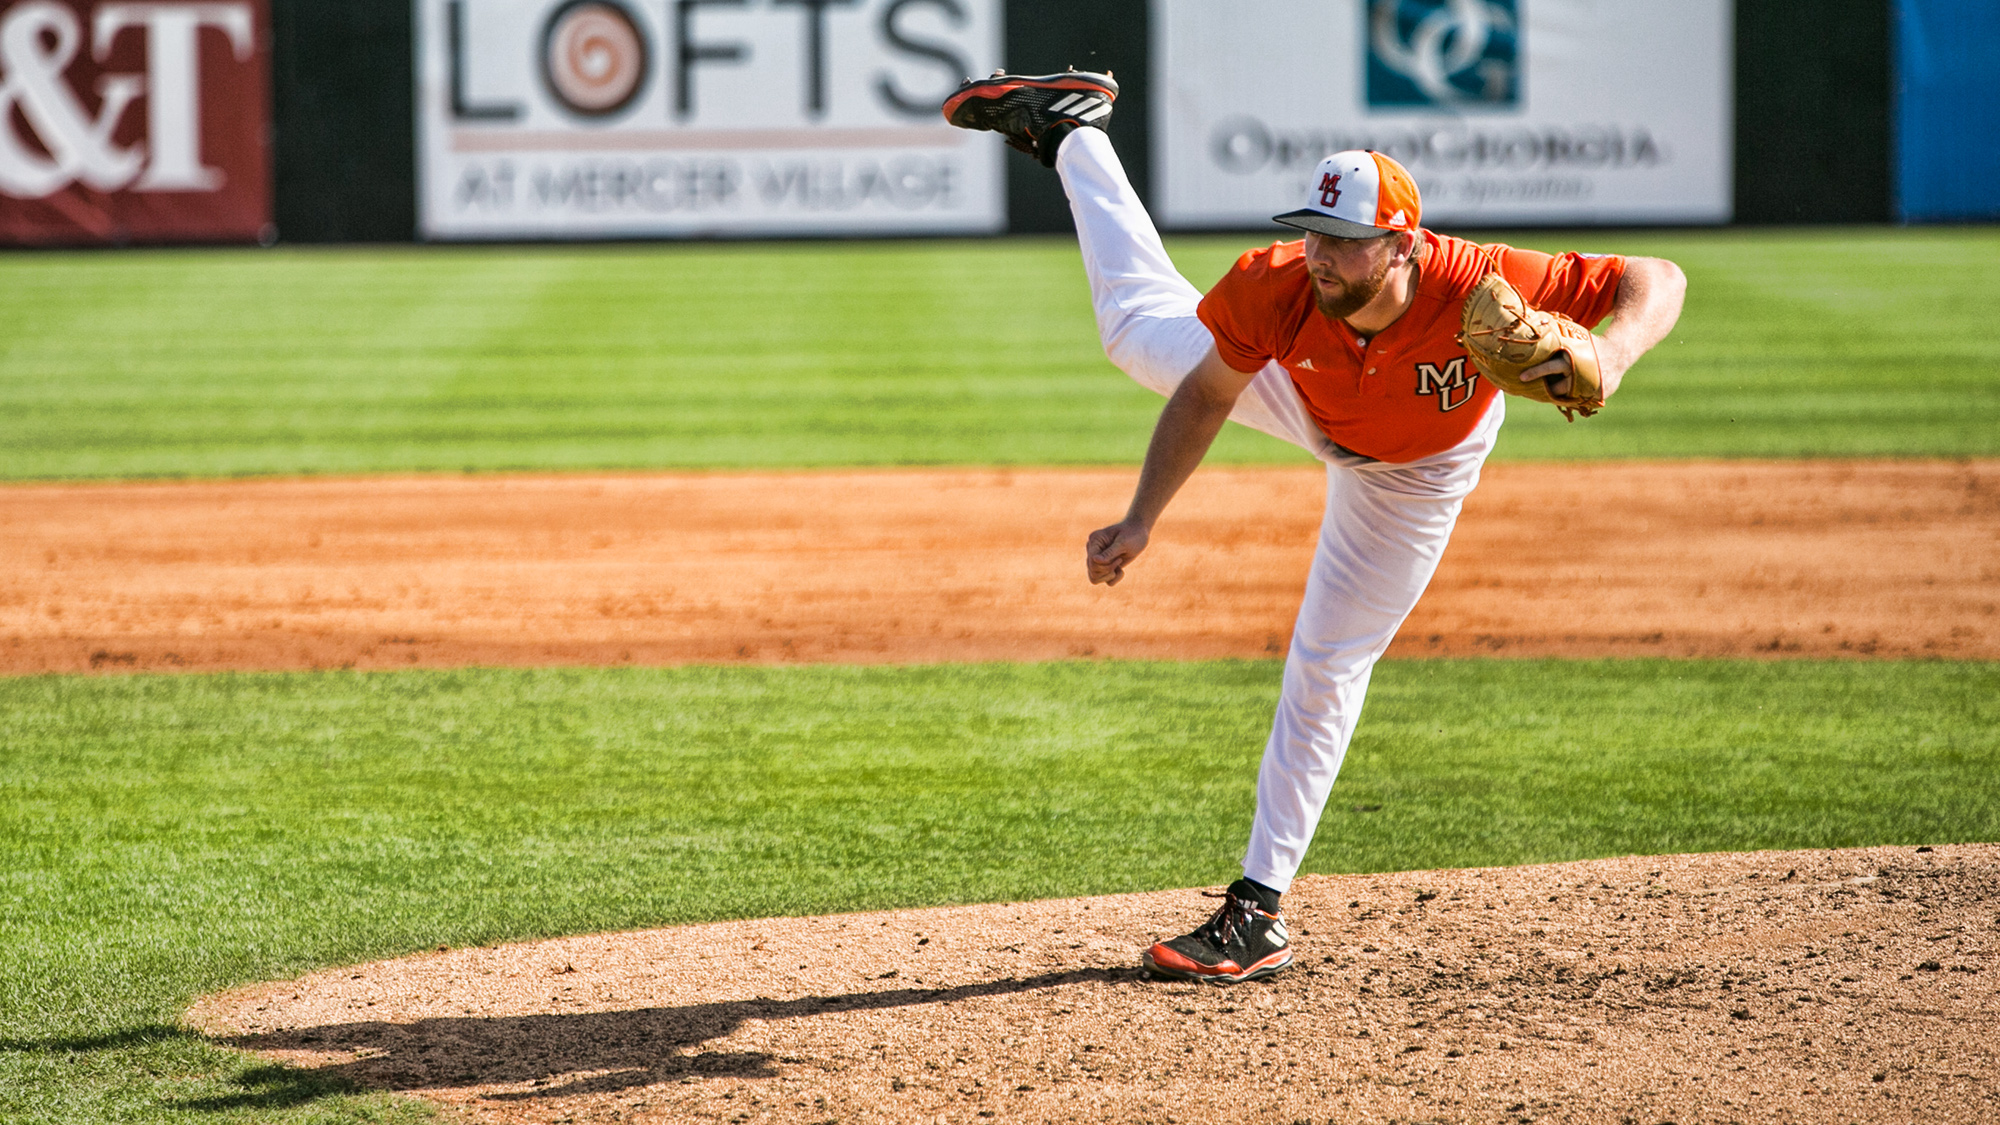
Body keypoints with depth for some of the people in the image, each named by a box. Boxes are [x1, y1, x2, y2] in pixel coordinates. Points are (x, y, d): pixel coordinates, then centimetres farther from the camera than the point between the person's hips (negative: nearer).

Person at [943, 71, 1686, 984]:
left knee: (1327, 670, 1)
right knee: (1138, 325, 19)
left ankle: (1258, 916, 10)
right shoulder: (1275, 291, -39)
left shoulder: (1478, 288, -46)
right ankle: (1071, 130, 42)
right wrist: (1142, 521, -22)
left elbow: (1656, 279, -39)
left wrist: (1608, 358, -59)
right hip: (1306, 398, 2)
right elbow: (1207, 398, -20)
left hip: (1415, 471, -1)